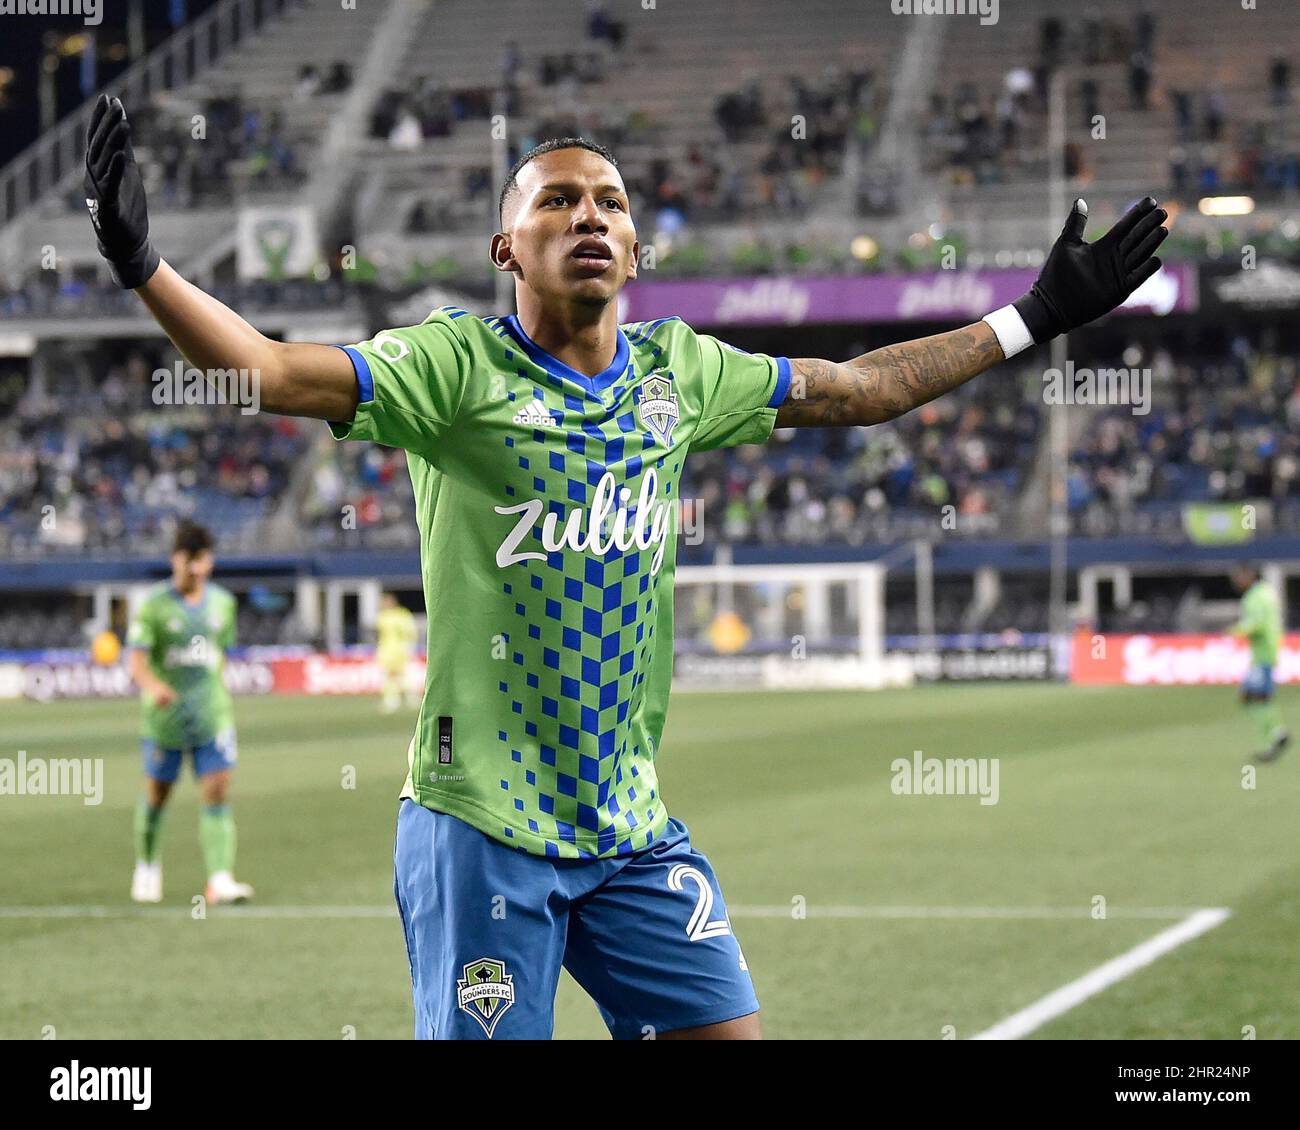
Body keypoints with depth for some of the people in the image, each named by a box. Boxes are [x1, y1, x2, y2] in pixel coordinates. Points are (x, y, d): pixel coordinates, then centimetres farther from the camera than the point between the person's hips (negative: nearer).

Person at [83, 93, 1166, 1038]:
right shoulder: (458, 364, -8)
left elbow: (857, 387, 20)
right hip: (480, 823, -5)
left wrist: (1033, 318, 23)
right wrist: (142, 263, -35)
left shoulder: (679, 369, 8)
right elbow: (275, 371, -20)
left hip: (636, 823, 5)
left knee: (728, 1027, 1)